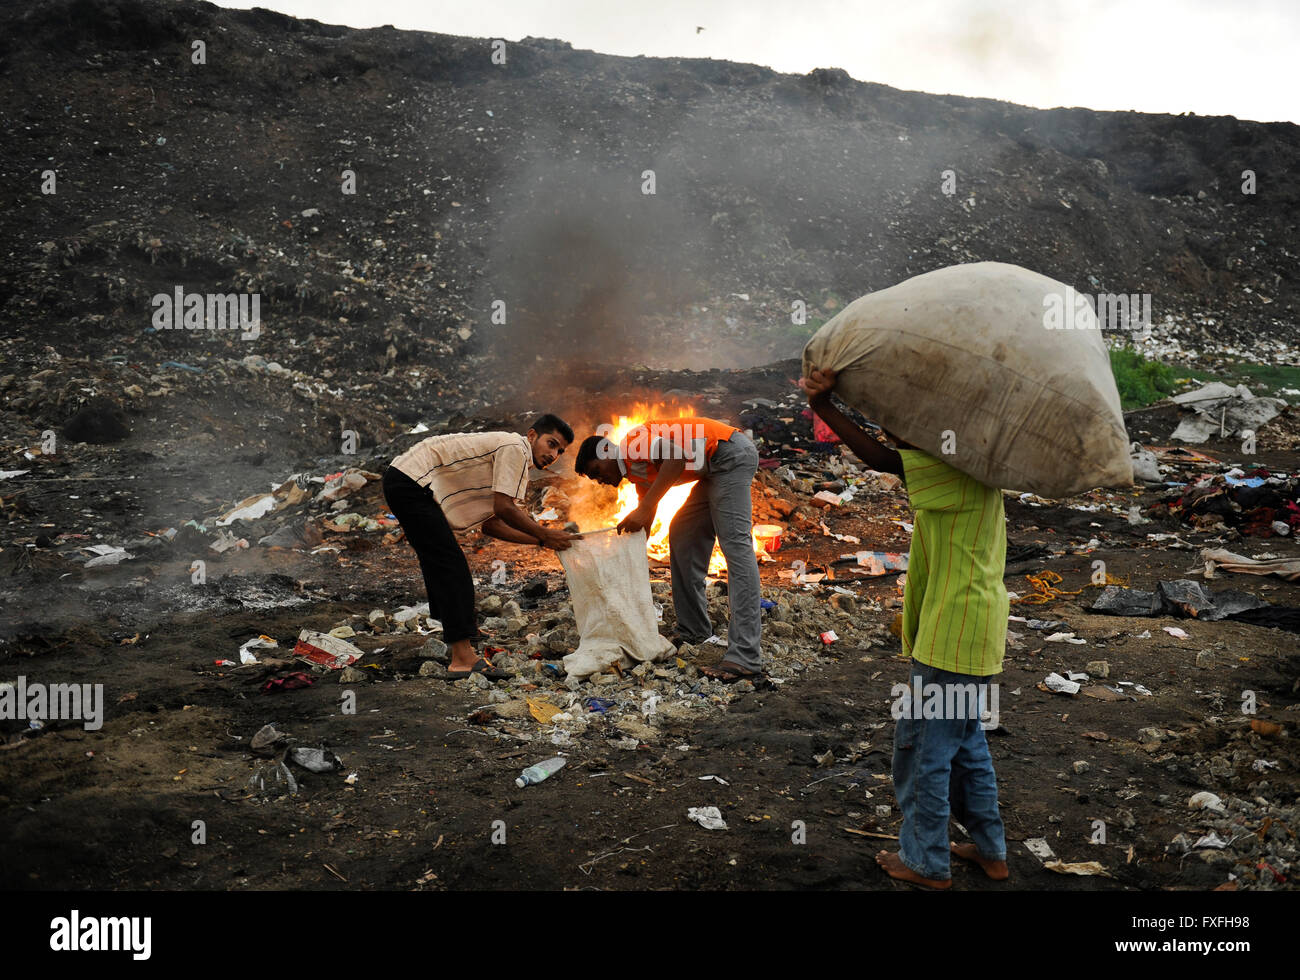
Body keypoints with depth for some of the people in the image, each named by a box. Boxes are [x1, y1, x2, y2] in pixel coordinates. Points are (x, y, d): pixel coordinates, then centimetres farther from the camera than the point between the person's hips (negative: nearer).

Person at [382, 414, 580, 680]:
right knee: (450, 567, -14)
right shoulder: (515, 448, -11)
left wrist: (540, 540, 11)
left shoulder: (515, 458, 18)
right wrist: (544, 535, -8)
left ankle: (458, 629, 45)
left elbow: (491, 523, 14)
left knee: (440, 563, 25)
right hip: (411, 482, -11)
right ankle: (463, 658, -17)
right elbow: (504, 508, -18)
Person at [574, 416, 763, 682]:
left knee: (734, 544, -17)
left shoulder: (633, 441, -8)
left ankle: (745, 659, -24)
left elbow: (677, 454, -27)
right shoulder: (637, 474, 20)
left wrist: (644, 508, -28)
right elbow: (643, 530, 25)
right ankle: (693, 630, 22)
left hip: (731, 452, -11)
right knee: (681, 536, 15)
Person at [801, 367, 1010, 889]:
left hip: (951, 636, -10)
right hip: (976, 634, 10)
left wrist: (825, 409, -30)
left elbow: (883, 460, -30)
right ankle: (989, 849, 32)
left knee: (923, 746, 3)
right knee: (965, 739, 22)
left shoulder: (959, 469, -20)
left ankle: (925, 860, 16)